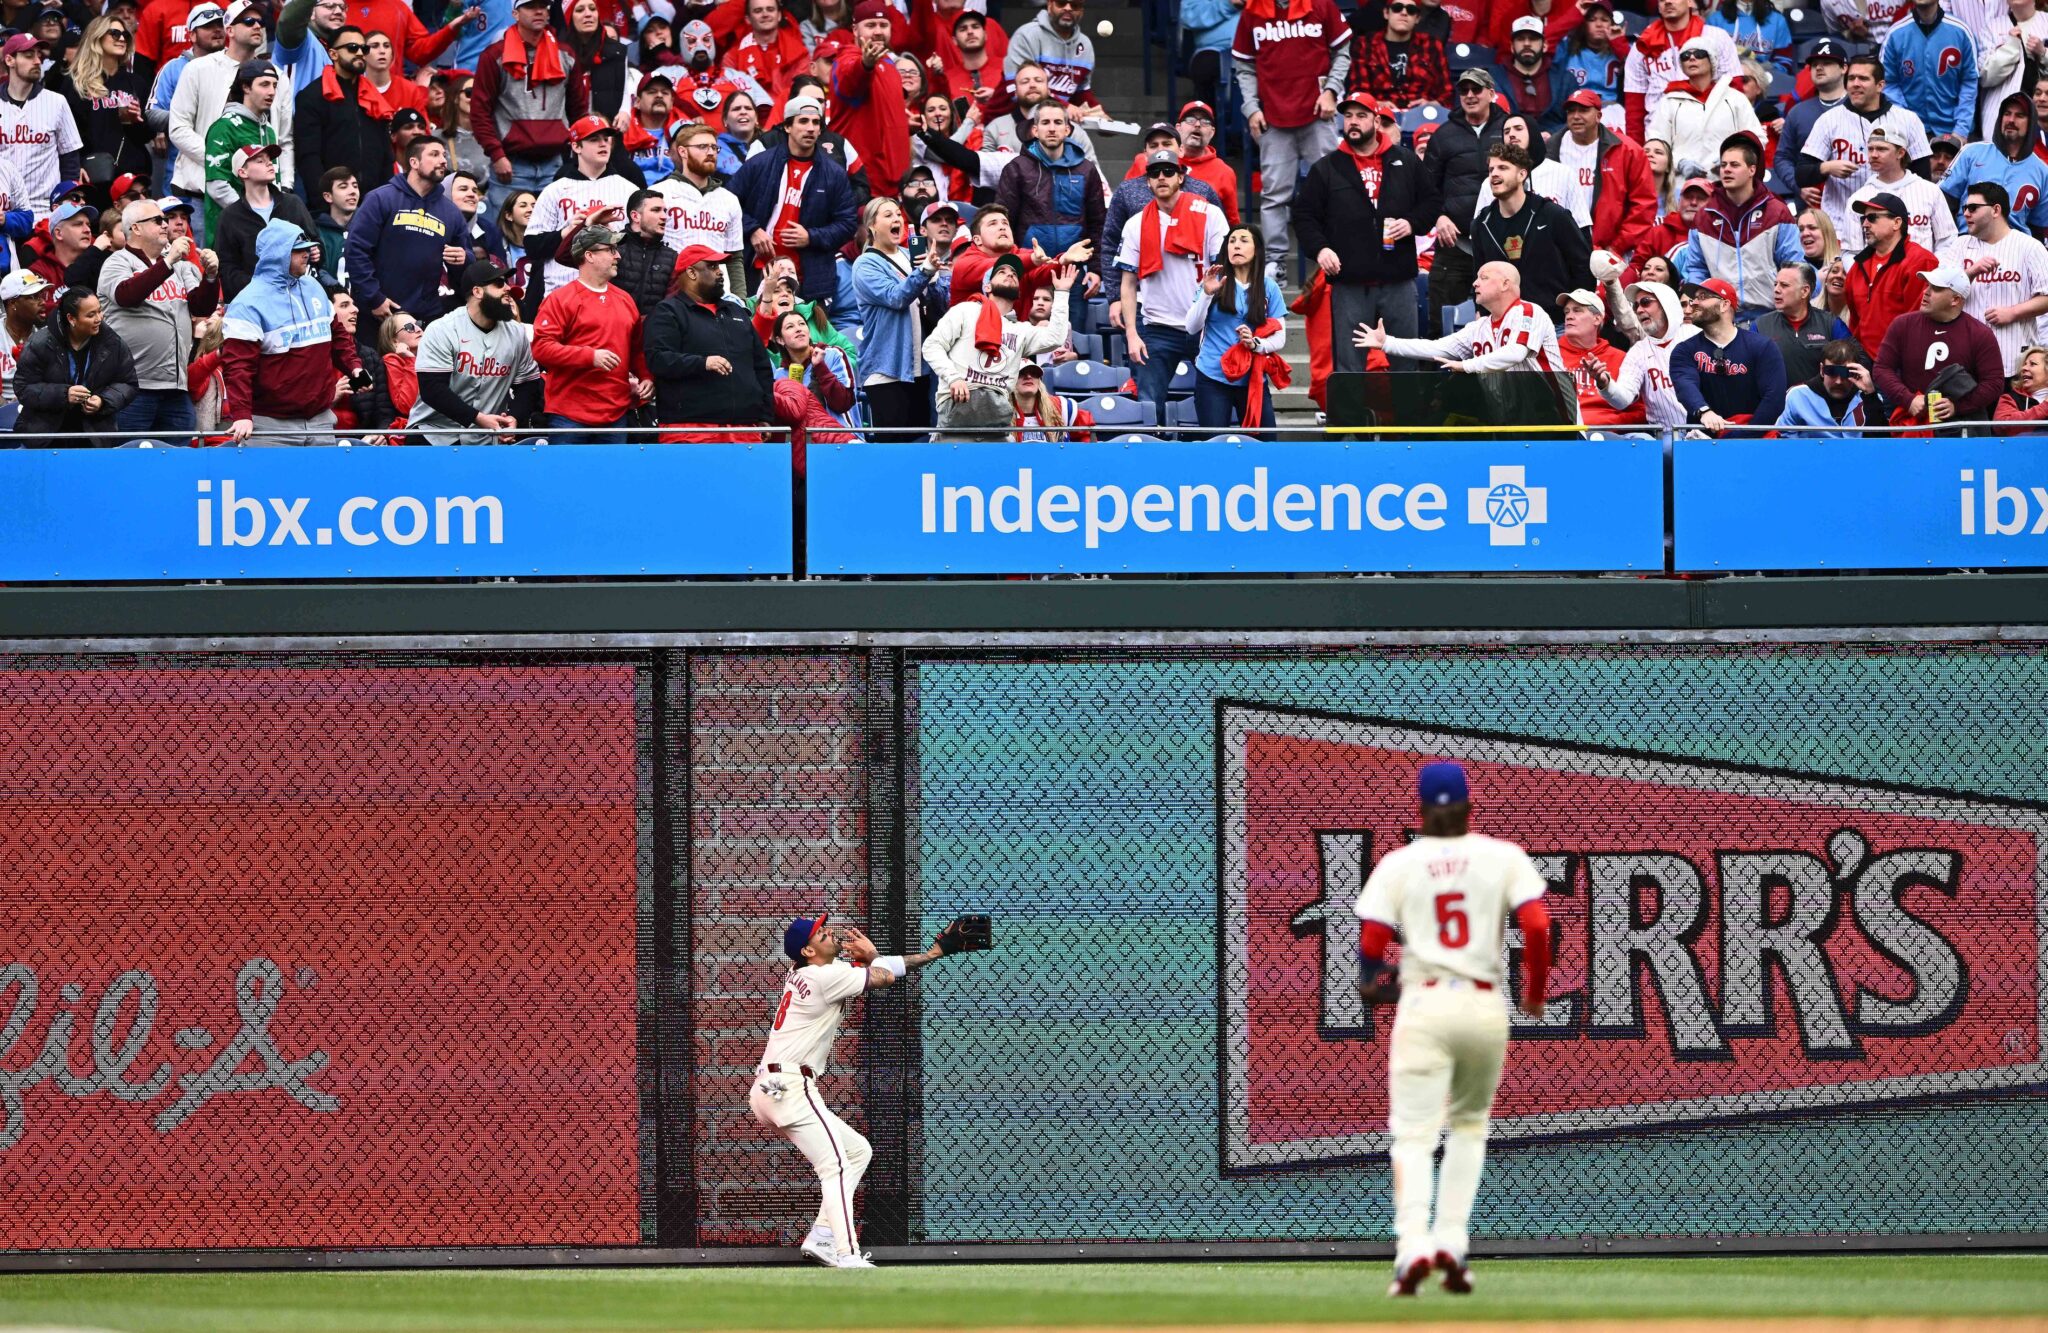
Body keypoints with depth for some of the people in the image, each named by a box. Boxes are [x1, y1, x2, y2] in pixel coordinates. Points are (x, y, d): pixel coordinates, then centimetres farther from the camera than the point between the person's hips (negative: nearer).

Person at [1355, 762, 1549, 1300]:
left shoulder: (1399, 863, 2)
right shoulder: (1504, 857, 3)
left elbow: (1370, 941, -4)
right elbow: (1537, 926, -8)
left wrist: (1371, 983, 18)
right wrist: (1535, 993, 7)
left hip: (1424, 1003, -2)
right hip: (1485, 1007, 2)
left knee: (1414, 1132, -4)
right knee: (1469, 1124, 20)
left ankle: (1413, 1244, -25)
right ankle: (1452, 1242, 9)